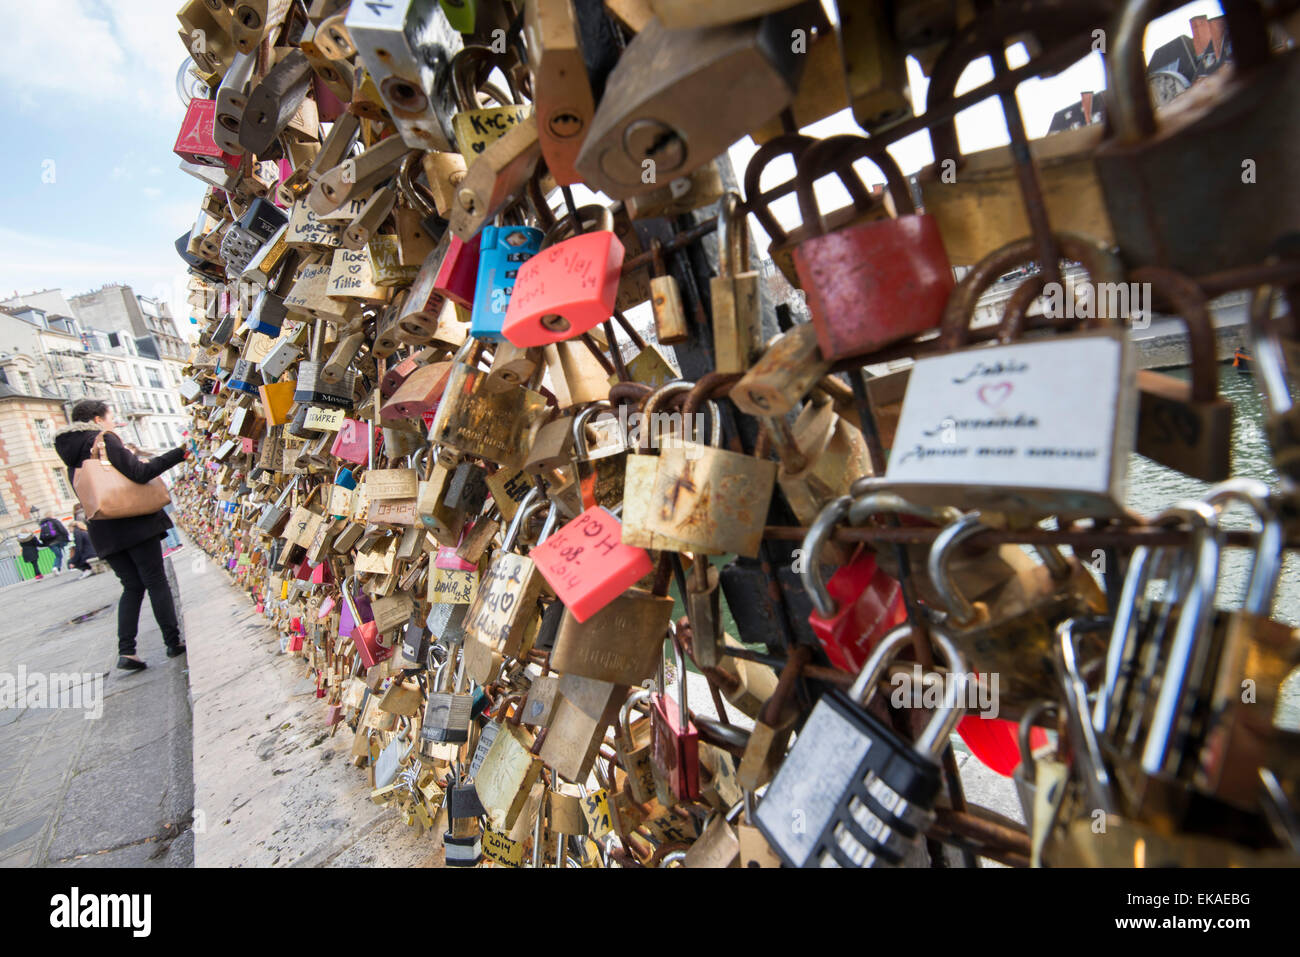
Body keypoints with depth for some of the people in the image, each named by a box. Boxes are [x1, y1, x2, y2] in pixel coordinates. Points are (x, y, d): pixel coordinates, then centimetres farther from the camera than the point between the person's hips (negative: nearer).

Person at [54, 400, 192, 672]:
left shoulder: (73, 458, 17)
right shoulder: (103, 439, -7)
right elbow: (139, 473, -21)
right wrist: (178, 454, -22)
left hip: (104, 533, 7)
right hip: (133, 524, -7)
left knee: (132, 587, 11)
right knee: (156, 582, -2)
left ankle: (125, 651, 1)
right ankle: (173, 642, 1)